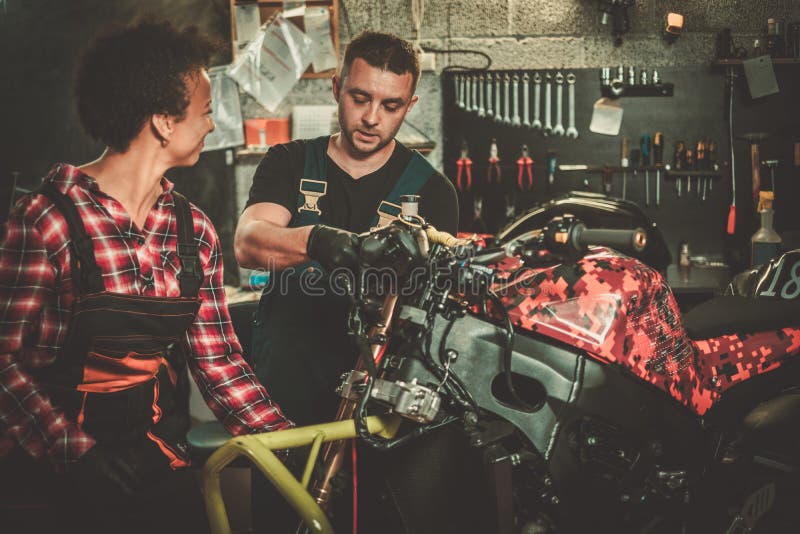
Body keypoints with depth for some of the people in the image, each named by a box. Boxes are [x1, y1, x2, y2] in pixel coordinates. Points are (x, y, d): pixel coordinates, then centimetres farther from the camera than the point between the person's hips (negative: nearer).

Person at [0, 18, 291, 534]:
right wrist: (80, 458, -26)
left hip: (161, 467, 5)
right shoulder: (49, 217, -13)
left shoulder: (195, 230, 3)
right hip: (67, 483, -5)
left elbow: (218, 359, 3)